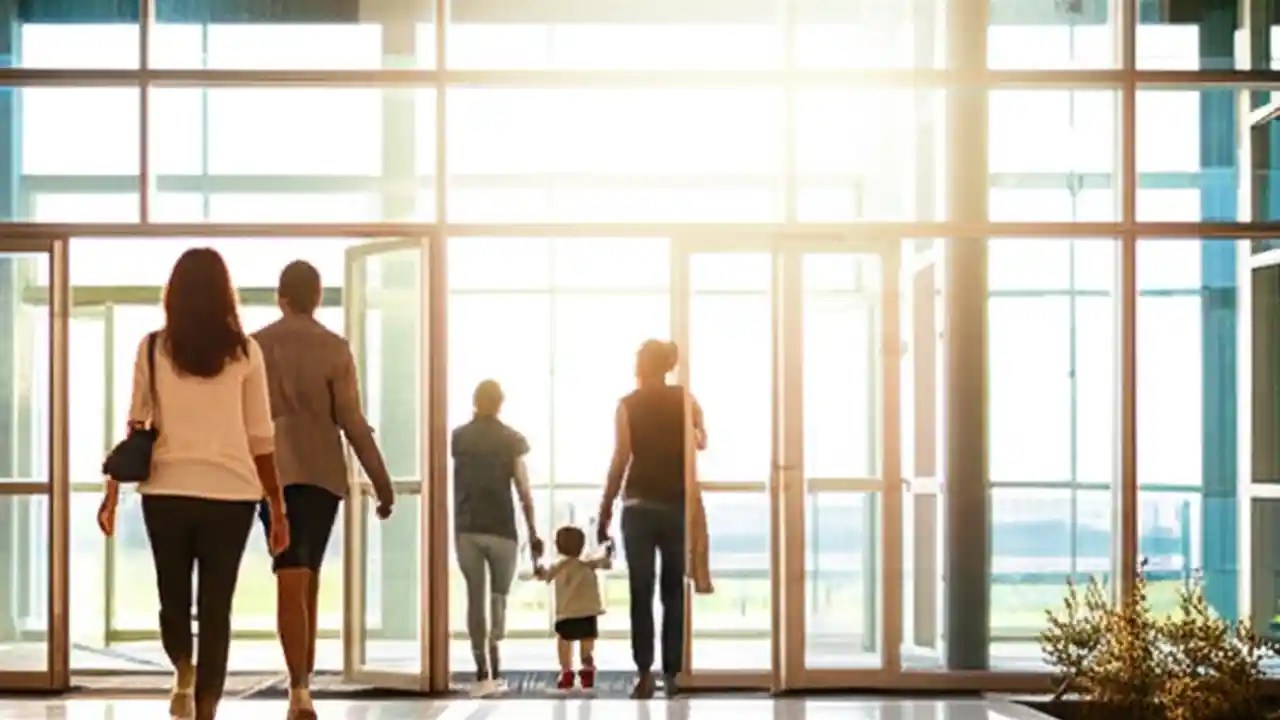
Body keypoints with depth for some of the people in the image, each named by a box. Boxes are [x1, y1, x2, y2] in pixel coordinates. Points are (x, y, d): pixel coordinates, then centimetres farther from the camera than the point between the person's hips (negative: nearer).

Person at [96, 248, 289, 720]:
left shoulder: (153, 348, 1)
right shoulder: (244, 351, 0)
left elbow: (135, 427, 0)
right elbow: (261, 438, 1)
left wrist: (112, 492, 8)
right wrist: (277, 507, 7)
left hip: (166, 490, 0)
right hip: (230, 491, 0)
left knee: (173, 596, 21)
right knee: (216, 607, 5)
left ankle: (184, 674, 4)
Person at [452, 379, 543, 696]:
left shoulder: (458, 438, 4)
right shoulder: (512, 440, -1)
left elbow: (450, 485, 5)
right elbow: (523, 491, -2)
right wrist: (533, 533, 4)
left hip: (466, 527, 1)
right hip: (501, 528, -1)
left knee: (475, 597, 4)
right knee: (499, 595, 9)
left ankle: (483, 673, -3)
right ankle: (493, 670, -5)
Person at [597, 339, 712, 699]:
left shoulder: (628, 405, -3)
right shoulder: (686, 401, 3)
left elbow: (620, 460, -6)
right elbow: (701, 444, 9)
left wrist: (605, 510, -2)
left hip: (640, 507, -2)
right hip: (678, 506, 2)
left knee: (641, 594, 1)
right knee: (674, 593, 7)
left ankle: (644, 674, -4)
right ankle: (672, 674, 5)